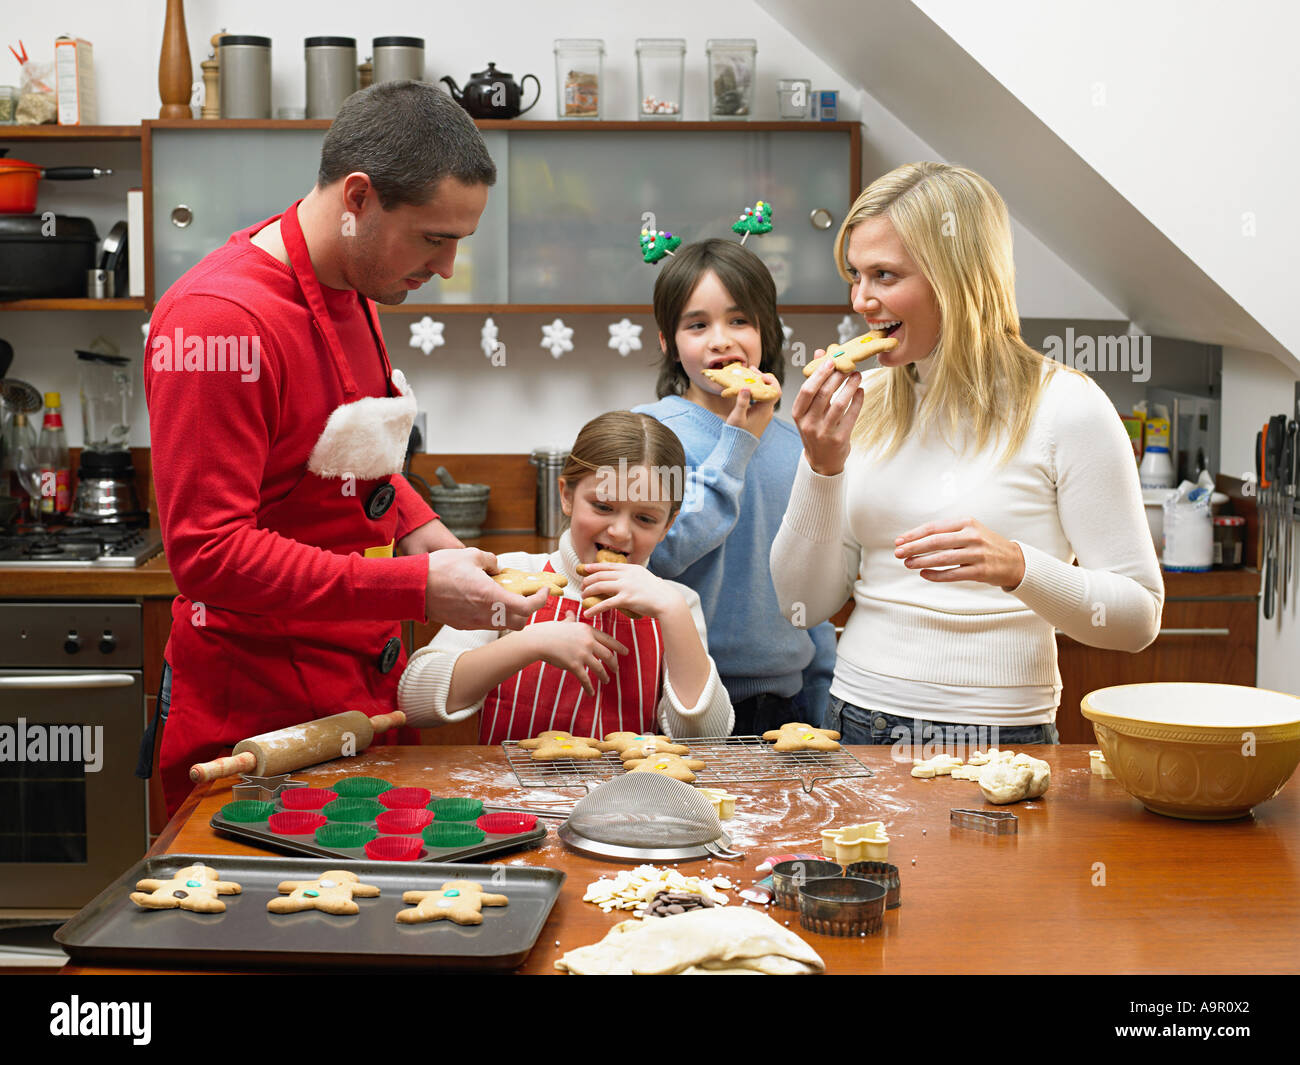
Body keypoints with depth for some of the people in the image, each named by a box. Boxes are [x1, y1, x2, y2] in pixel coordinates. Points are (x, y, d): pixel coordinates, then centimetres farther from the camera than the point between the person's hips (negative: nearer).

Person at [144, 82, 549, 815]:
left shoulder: (354, 289, 8)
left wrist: (419, 530, 4)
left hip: (364, 690, 8)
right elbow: (209, 554, -25)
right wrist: (417, 588, -27)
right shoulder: (221, 320, -22)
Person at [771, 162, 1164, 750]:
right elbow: (805, 602, 8)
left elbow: (1139, 615, -5)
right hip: (856, 724, 4)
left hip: (996, 739, -4)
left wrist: (1016, 567, -22)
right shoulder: (863, 404, 8)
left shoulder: (1065, 407, -5)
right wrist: (823, 464, -6)